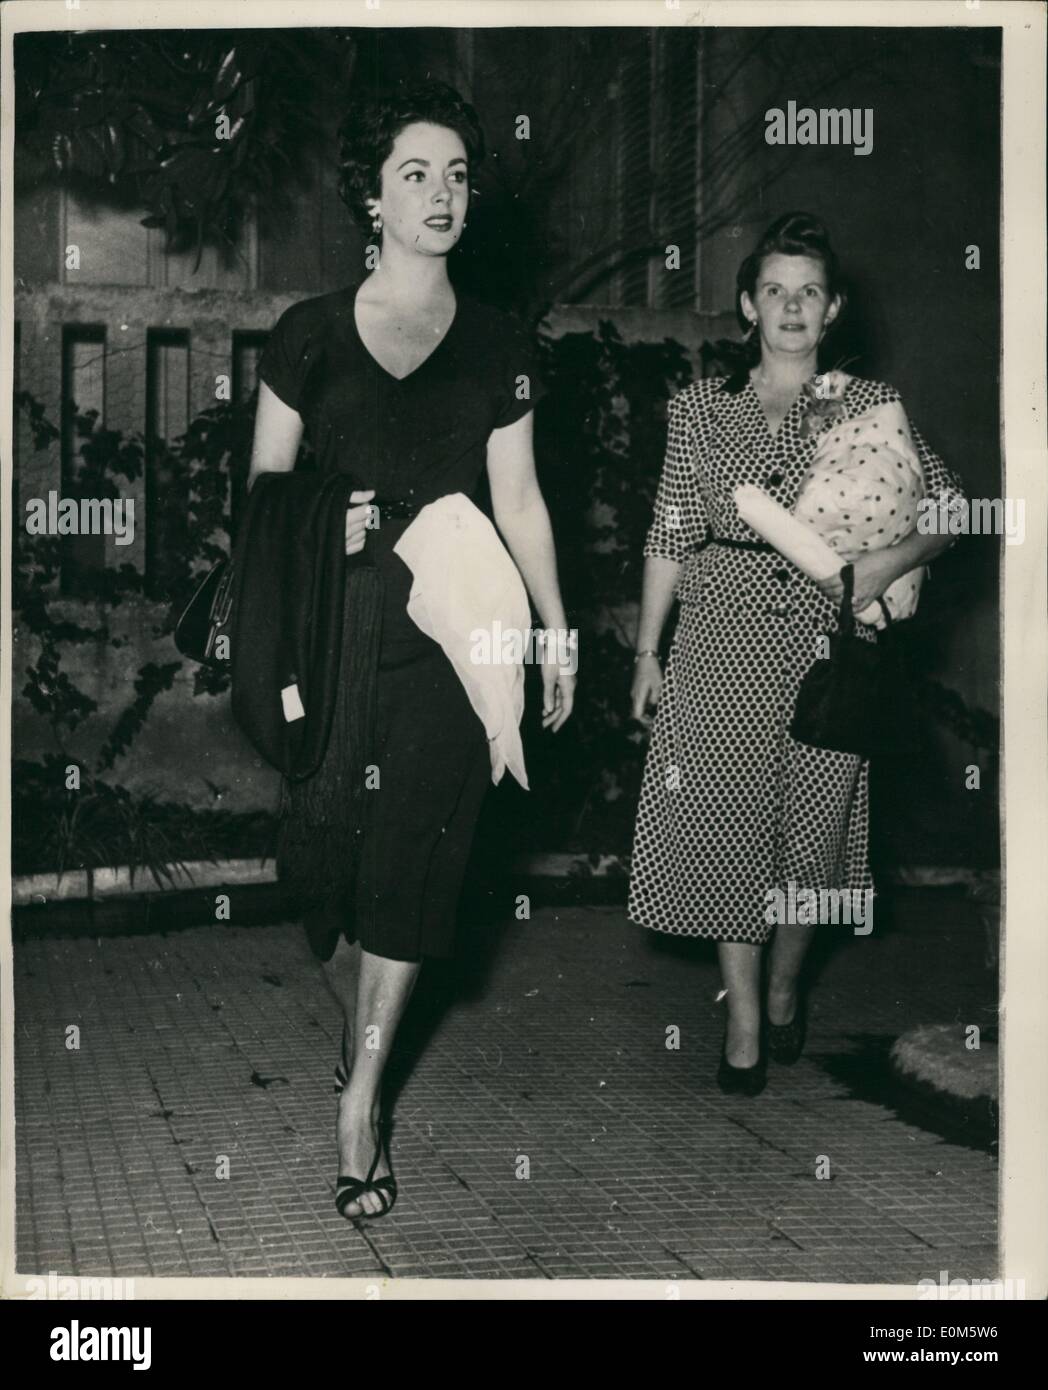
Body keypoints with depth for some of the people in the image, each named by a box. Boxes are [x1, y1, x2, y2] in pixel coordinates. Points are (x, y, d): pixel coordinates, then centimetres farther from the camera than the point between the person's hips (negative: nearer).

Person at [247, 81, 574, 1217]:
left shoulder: (498, 345, 9)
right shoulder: (308, 336, 4)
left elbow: (518, 497, 12)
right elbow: (263, 491, 7)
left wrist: (556, 630, 12)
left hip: (445, 641, 1)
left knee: (408, 863, -5)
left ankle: (360, 1098, 3)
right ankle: (360, 1027, 28)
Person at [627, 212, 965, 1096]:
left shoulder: (869, 407, 3)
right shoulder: (702, 407, 5)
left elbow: (952, 507, 7)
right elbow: (670, 536, 6)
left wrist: (894, 560, -12)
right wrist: (648, 651, 5)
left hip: (825, 642, 0)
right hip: (721, 645, 0)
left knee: (813, 826, 7)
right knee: (728, 828, 1)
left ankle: (785, 988, 32)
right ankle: (744, 1024, 13)